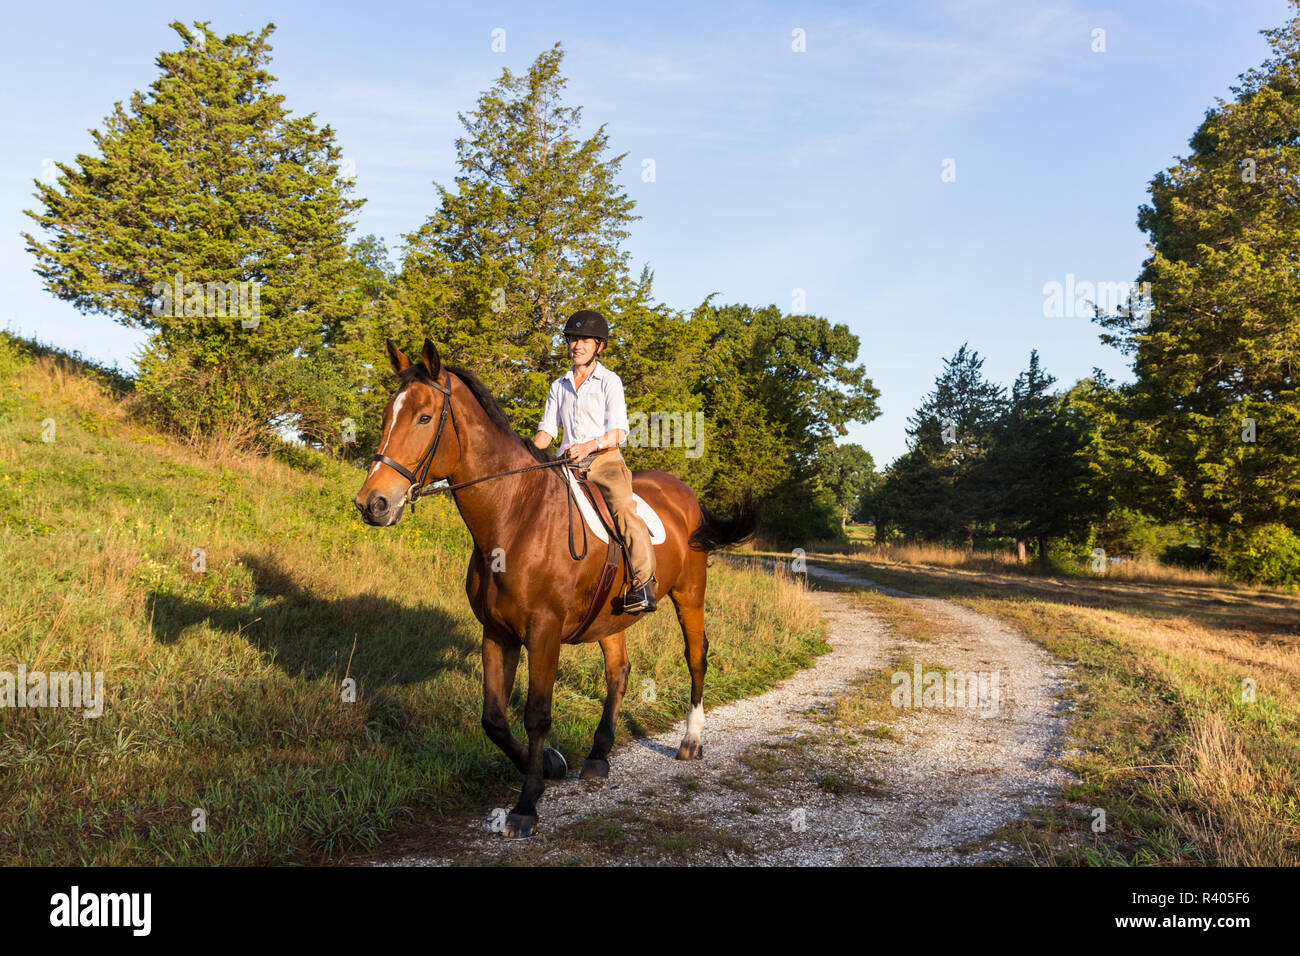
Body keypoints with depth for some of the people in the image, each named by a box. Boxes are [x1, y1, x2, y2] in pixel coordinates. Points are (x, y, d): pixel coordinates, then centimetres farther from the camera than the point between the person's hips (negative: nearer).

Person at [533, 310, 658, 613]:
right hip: (568, 463, 5)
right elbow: (547, 429, 13)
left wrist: (589, 445, -25)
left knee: (623, 507, -30)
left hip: (605, 459, -5)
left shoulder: (609, 382, 4)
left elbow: (618, 431, -6)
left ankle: (644, 584, -34)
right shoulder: (559, 386, 18)